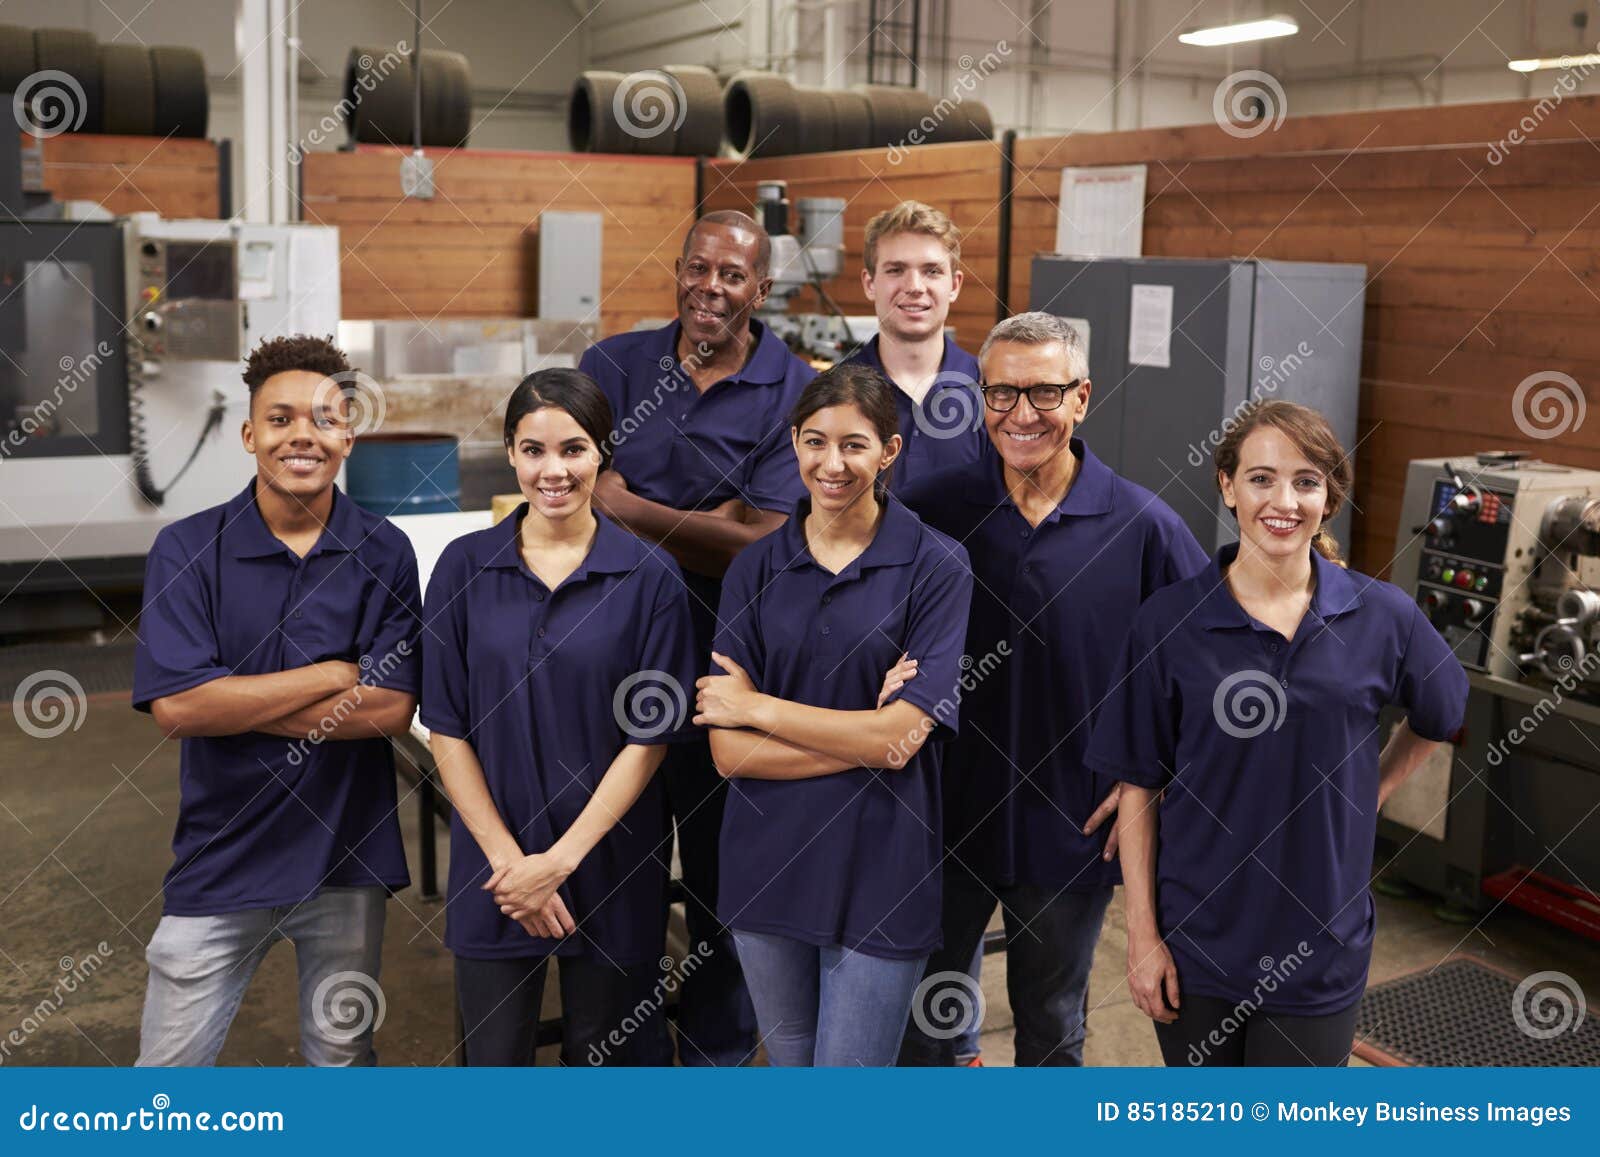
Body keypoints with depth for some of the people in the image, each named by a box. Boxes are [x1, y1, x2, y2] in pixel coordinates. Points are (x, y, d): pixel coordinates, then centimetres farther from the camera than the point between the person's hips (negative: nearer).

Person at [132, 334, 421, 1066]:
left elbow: (389, 709, -13)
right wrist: (337, 674, -14)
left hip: (347, 855, 1)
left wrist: (229, 701, -14)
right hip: (219, 860, -1)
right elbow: (174, 707, -16)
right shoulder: (187, 550, -6)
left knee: (342, 1057, 17)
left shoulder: (383, 554, -4)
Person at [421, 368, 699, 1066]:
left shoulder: (649, 576, -5)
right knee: (495, 1056, 11)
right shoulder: (465, 567, -1)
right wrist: (509, 860, -9)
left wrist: (562, 859, -12)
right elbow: (446, 729, -2)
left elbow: (650, 738, -6)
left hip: (609, 869, -1)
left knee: (601, 1054, 14)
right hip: (493, 868, 1)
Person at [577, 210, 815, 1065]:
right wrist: (710, 528, -17)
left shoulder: (796, 393, -6)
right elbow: (587, 499, -9)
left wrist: (628, 506, -15)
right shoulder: (614, 366, 2)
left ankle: (718, 1053, 31)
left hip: (726, 667, -2)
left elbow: (762, 545, -15)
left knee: (723, 872, 11)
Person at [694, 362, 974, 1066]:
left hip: (880, 874, -4)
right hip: (769, 868, 4)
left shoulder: (936, 569, -7)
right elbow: (728, 752, -6)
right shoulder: (756, 569, 1)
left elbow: (897, 738, -15)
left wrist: (755, 706, -8)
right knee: (790, 1064, 19)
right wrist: (863, 740, -16)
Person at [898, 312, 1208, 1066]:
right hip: (943, 816, 1)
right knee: (916, 1014, 16)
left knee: (1050, 1026, 20)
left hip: (1072, 830, -1)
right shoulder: (934, 508, -6)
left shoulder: (1144, 527, -9)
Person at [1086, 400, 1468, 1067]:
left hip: (1320, 951, 1)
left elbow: (1437, 720, 16)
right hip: (1195, 945, 0)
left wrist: (1364, 798, 4)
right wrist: (1142, 934, -6)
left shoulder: (1383, 618, -5)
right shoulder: (1170, 622, -8)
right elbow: (1138, 791, -4)